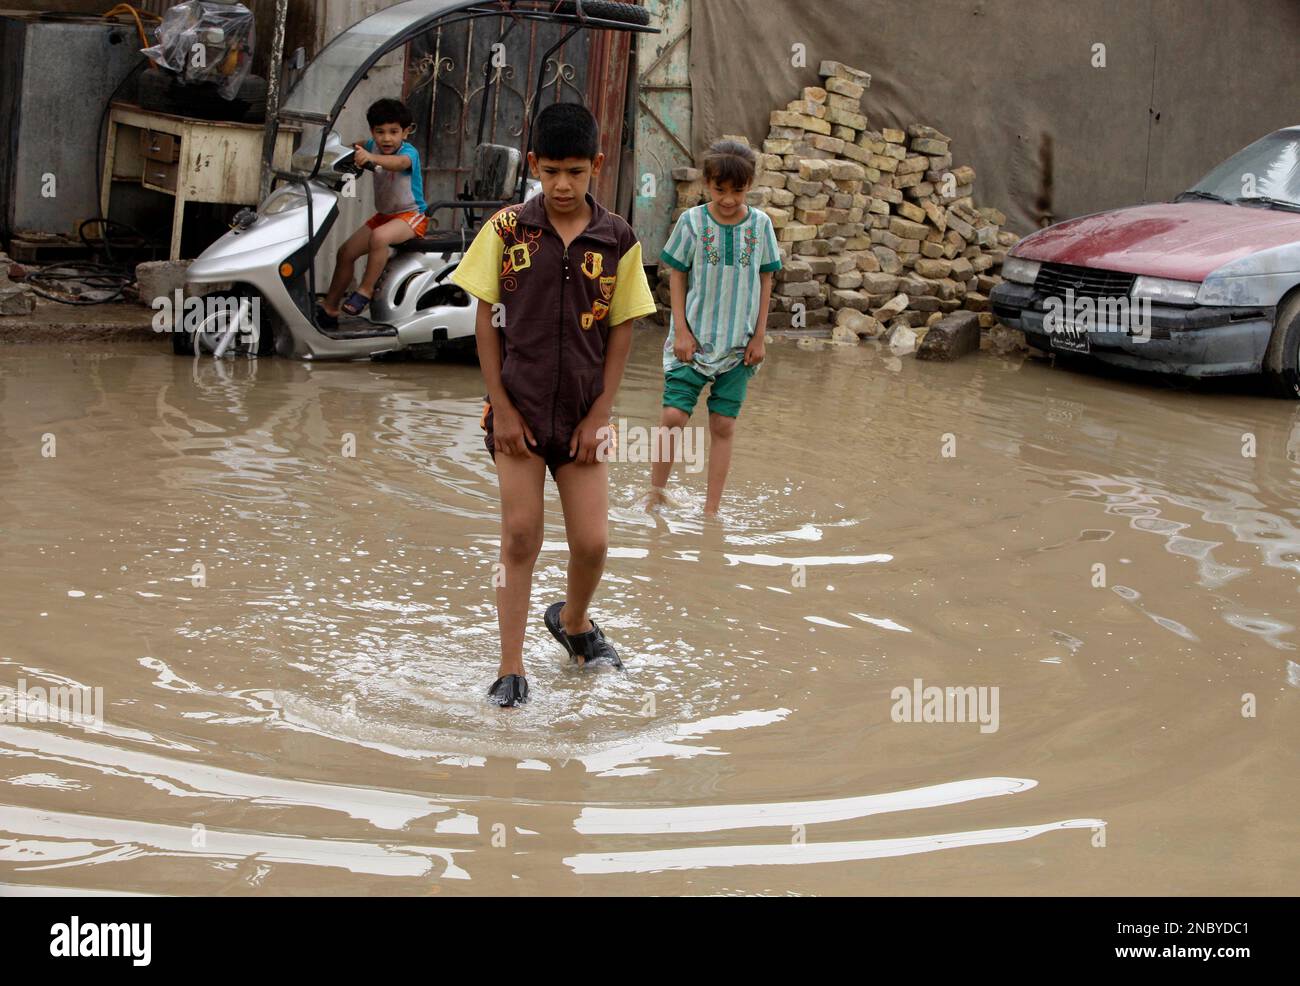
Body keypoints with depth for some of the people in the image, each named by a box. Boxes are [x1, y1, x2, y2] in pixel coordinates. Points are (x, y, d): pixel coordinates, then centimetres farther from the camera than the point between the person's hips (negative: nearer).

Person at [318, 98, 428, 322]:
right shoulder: (374, 146, 0)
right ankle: (329, 308, 12)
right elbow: (360, 146, 26)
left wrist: (370, 157, -63)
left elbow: (399, 162, -46)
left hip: (411, 215, -8)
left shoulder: (409, 152, -20)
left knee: (379, 236, -37)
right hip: (383, 215, 8)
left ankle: (365, 290, -23)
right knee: (346, 252, 2)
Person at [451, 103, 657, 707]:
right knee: (520, 536, -1)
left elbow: (621, 332, 2)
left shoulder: (618, 241, -2)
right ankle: (511, 669, 9)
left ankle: (573, 619, 34)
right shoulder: (507, 231, -4)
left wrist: (599, 415, -3)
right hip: (518, 409, -1)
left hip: (582, 415, 1)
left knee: (592, 541, 1)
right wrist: (501, 406, -6)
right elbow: (486, 321, 0)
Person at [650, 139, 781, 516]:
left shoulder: (760, 224, 0)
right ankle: (656, 491, 7)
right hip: (693, 340, -1)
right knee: (674, 414, -10)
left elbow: (765, 279, 6)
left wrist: (759, 336, 3)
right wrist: (681, 330, -5)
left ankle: (711, 510, 9)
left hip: (738, 343, 1)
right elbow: (676, 275, 1)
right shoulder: (692, 221, -5)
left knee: (723, 425, 3)